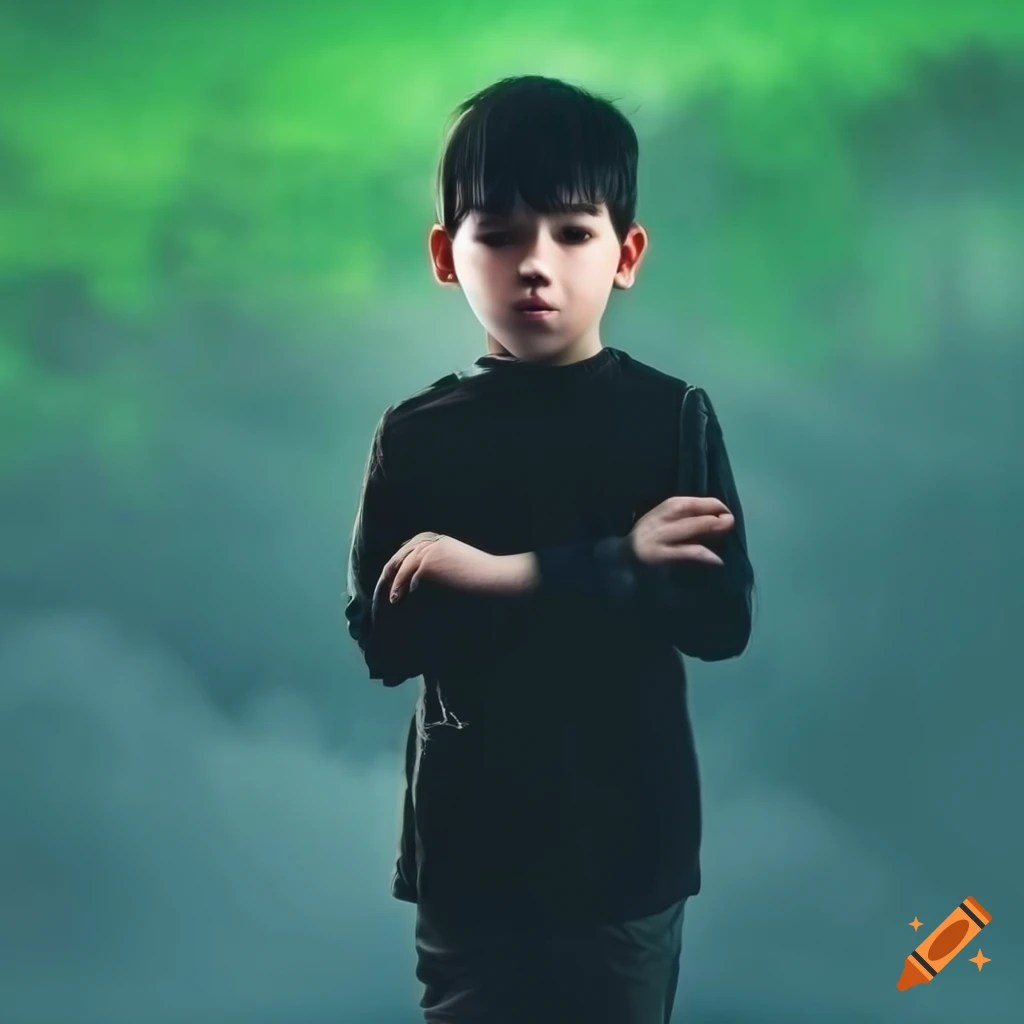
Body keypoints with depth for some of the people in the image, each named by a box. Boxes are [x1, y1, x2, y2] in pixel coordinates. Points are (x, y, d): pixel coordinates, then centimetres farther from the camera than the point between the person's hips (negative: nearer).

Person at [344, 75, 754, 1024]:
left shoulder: (671, 418, -4)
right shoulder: (414, 435, -2)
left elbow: (722, 618, -14)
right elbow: (382, 641, -11)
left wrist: (511, 575, -22)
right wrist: (611, 569, -19)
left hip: (626, 850, -1)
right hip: (467, 852, 1)